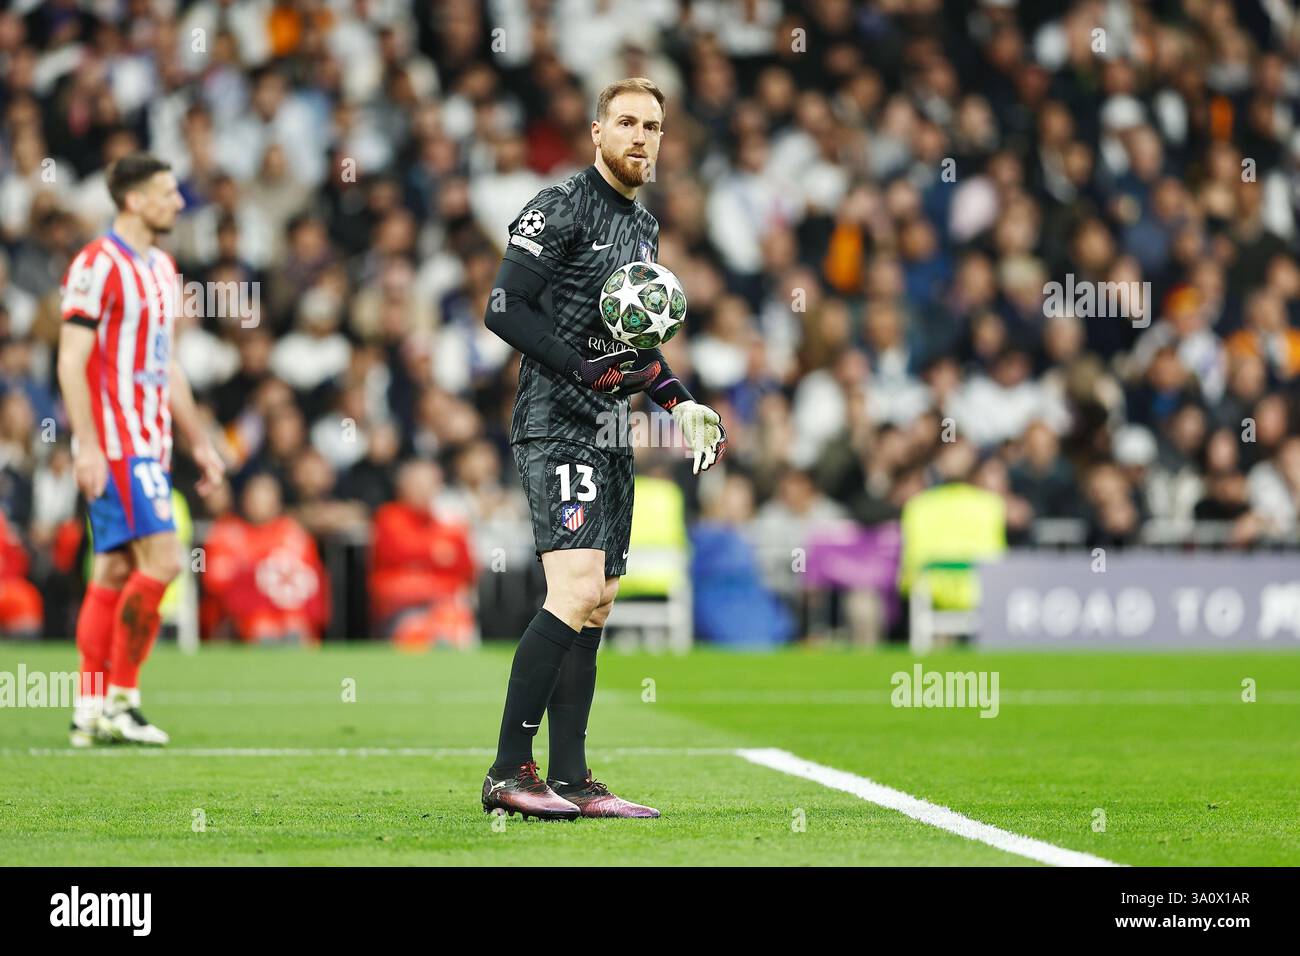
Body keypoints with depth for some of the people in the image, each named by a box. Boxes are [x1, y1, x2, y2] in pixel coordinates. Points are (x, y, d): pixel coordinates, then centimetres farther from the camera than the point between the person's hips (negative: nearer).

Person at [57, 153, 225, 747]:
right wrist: (87, 445, -21)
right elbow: (71, 361, -15)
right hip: (114, 446, -9)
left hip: (149, 446, 9)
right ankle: (119, 699, -6)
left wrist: (198, 442, 21)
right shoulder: (98, 264, -11)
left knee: (115, 571, 7)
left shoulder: (161, 269, 16)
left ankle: (90, 711, 8)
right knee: (161, 559, -14)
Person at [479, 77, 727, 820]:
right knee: (577, 591, -20)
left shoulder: (644, 227, 18)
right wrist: (586, 370, -19)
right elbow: (504, 310, -14)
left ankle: (571, 780, 10)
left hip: (611, 436, 9)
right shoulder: (562, 208, -8)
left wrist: (680, 402, 16)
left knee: (596, 607, 7)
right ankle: (509, 773, -17)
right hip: (557, 429, -9)